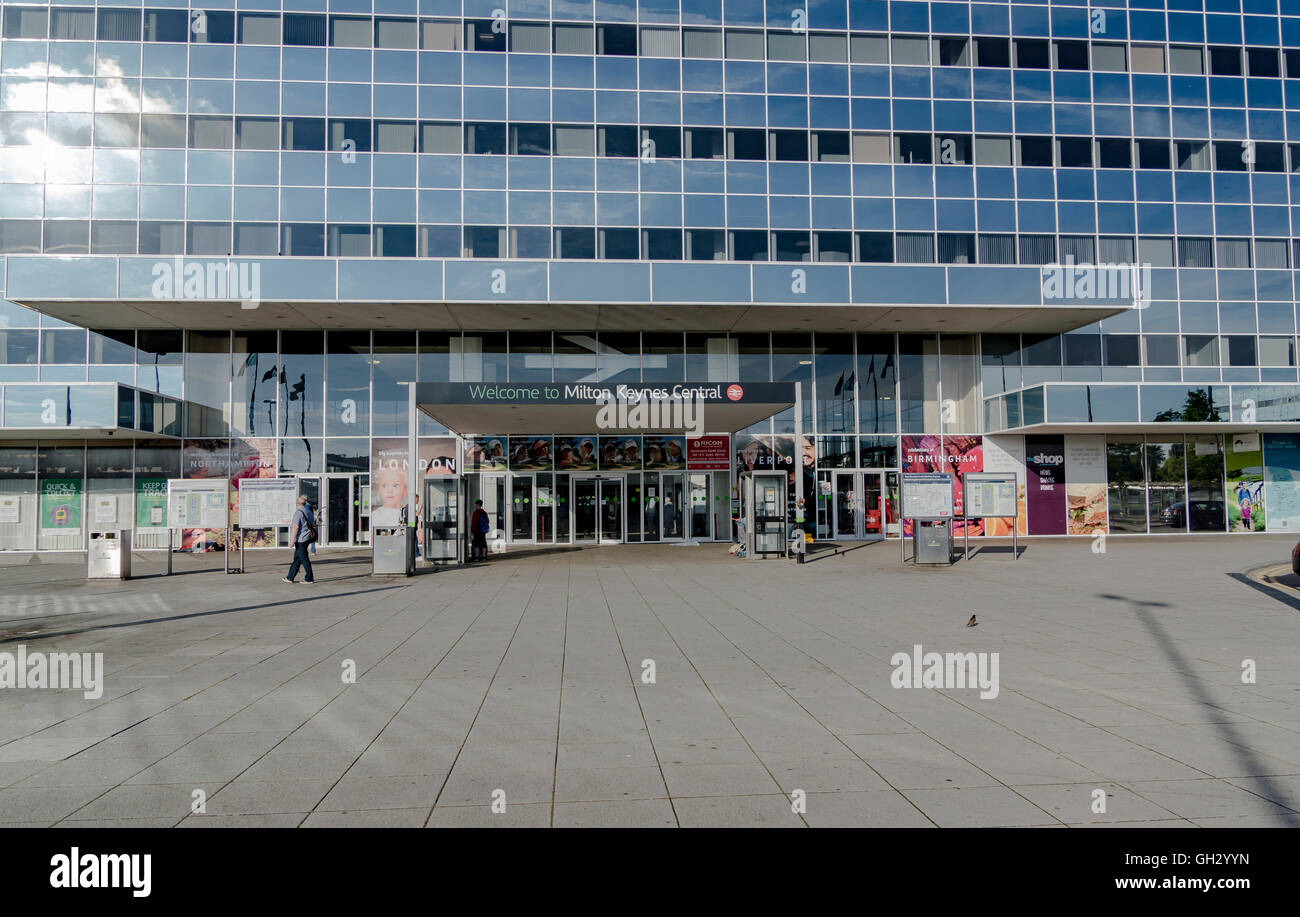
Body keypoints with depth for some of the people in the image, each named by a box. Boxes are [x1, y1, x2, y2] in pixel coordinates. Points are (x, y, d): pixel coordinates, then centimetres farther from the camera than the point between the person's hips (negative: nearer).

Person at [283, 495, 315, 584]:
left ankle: (309, 578, 0)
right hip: (307, 538, 9)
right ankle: (290, 577, 19)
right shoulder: (308, 512, 12)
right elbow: (313, 524, 20)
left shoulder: (298, 512, -16)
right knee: (296, 558, 14)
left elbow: (296, 527, -21)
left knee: (304, 558, -3)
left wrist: (292, 540, -19)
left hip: (300, 539, -9)